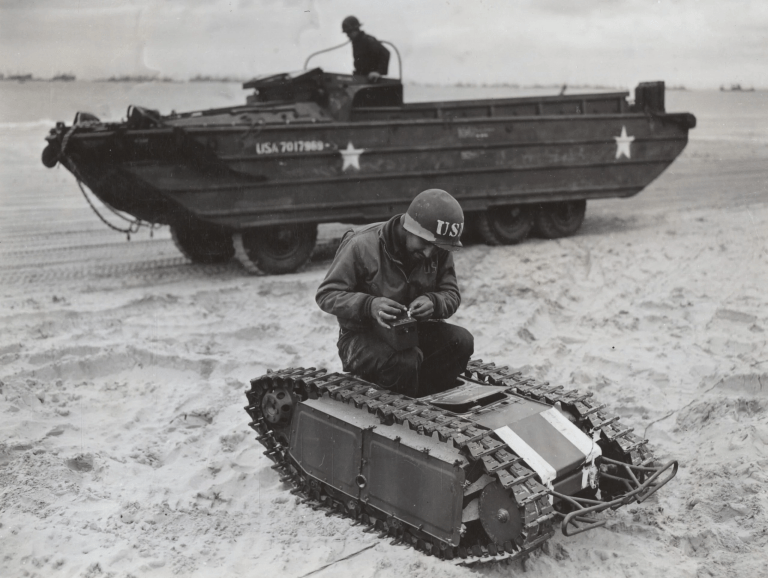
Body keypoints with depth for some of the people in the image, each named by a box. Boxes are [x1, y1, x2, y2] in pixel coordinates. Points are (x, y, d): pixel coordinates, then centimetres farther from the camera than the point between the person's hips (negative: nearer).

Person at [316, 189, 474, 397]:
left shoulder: (439, 250, -3)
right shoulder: (363, 245, -19)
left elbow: (451, 295, 2)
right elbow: (326, 294, -16)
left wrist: (433, 302, -24)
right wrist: (368, 305, -35)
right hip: (363, 336, -5)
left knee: (461, 340, -20)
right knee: (406, 361, -35)